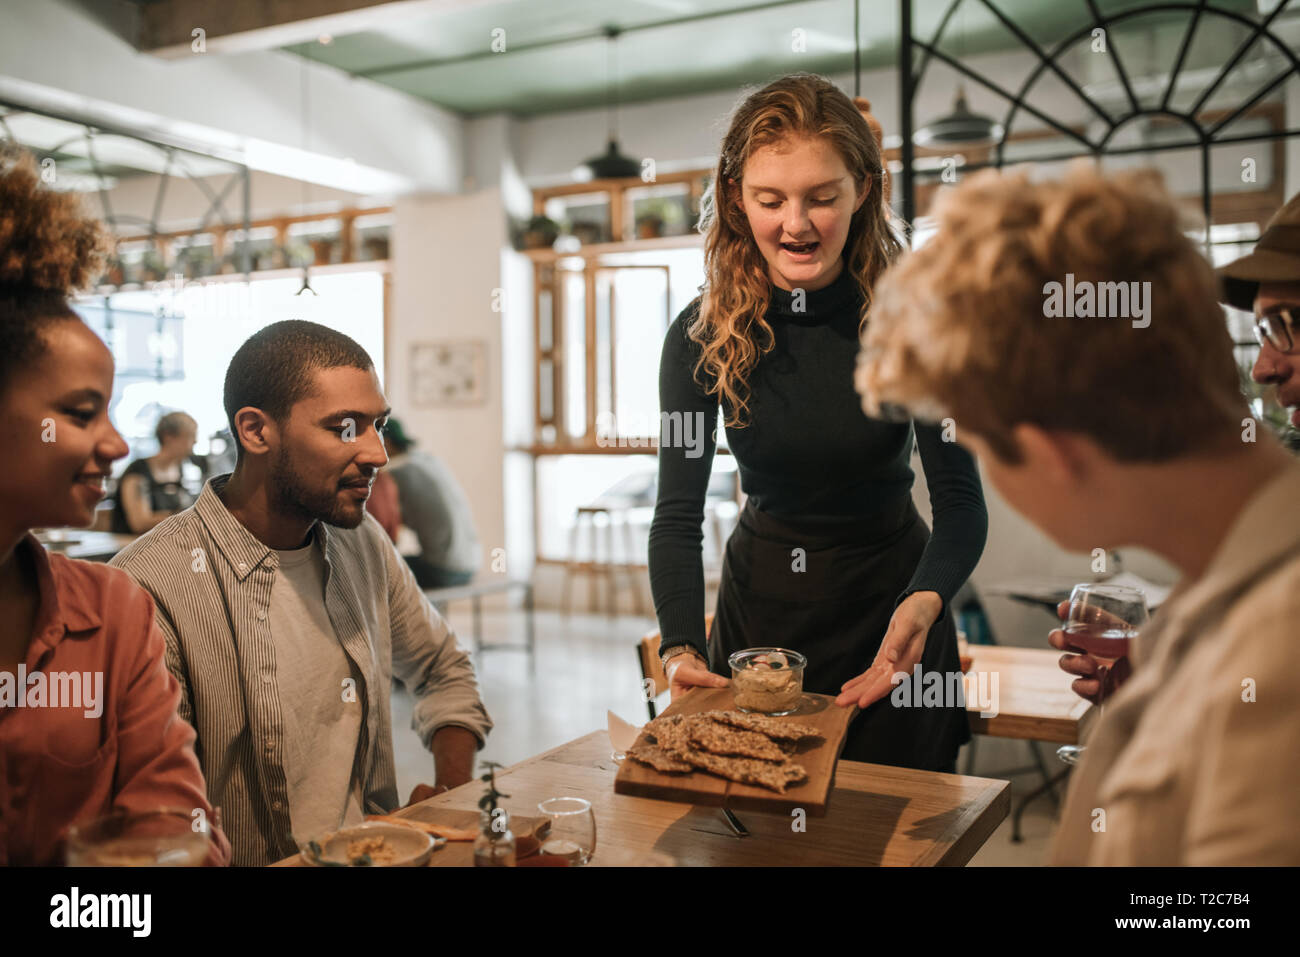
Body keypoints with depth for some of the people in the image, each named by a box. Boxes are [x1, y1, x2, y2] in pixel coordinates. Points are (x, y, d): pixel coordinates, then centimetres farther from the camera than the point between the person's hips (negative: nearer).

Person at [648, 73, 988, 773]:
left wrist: (924, 603, -38)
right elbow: (678, 511, -14)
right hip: (759, 602, 2)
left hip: (888, 594, -1)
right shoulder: (702, 335, -14)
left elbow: (961, 499, -18)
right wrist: (681, 647, -30)